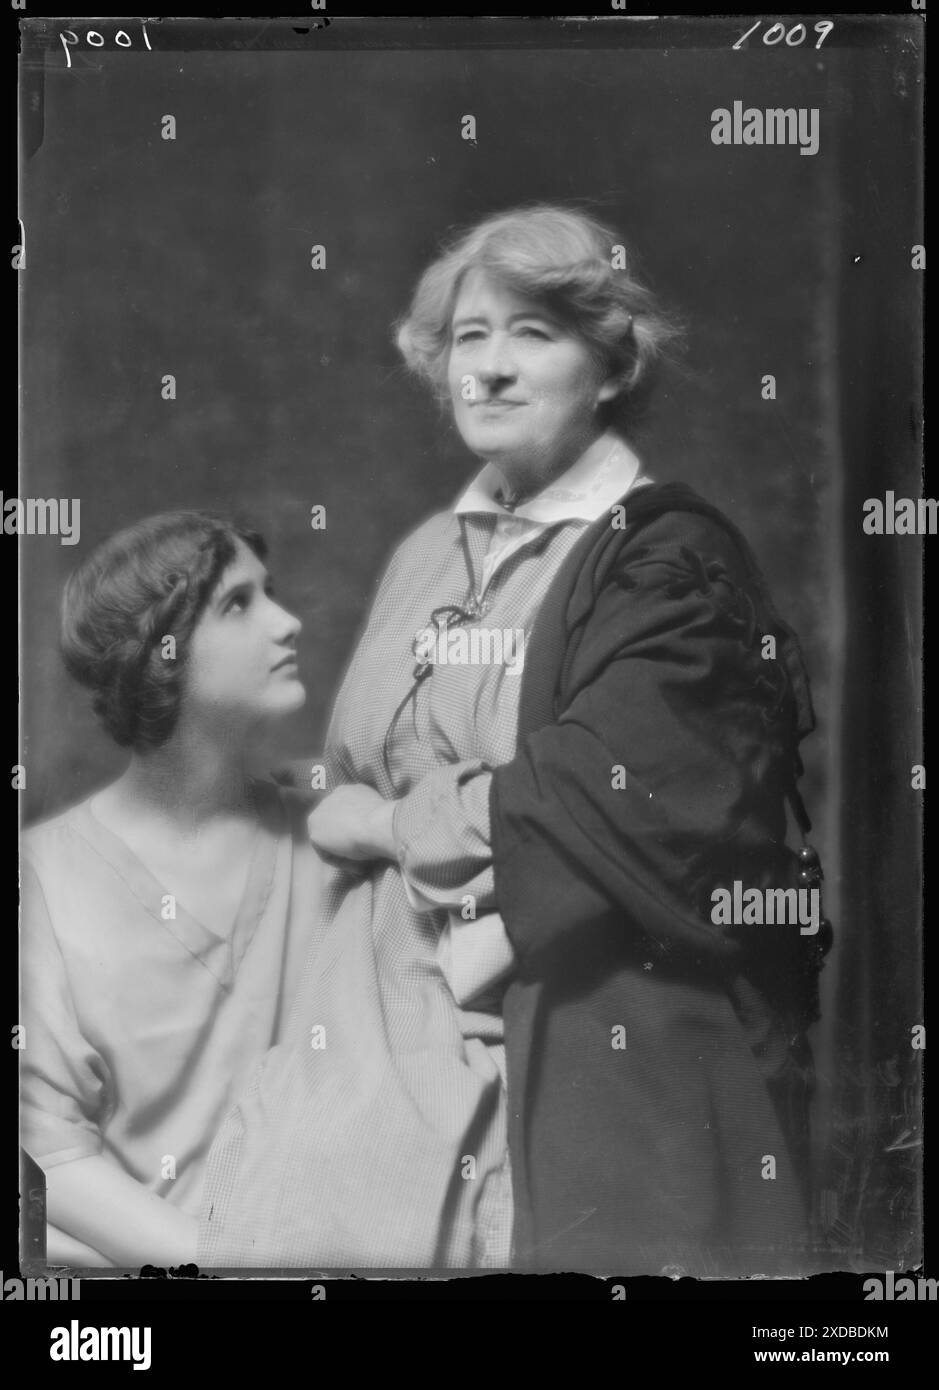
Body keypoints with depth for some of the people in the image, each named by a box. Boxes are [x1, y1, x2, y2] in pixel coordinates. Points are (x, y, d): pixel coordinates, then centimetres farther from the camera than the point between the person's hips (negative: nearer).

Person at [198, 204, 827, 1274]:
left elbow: (603, 812, -15)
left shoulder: (670, 559, -6)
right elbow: (339, 793, 19)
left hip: (575, 1046, -5)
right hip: (371, 1017, 5)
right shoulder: (427, 554, 16)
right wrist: (438, 829, -2)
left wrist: (389, 817, -3)